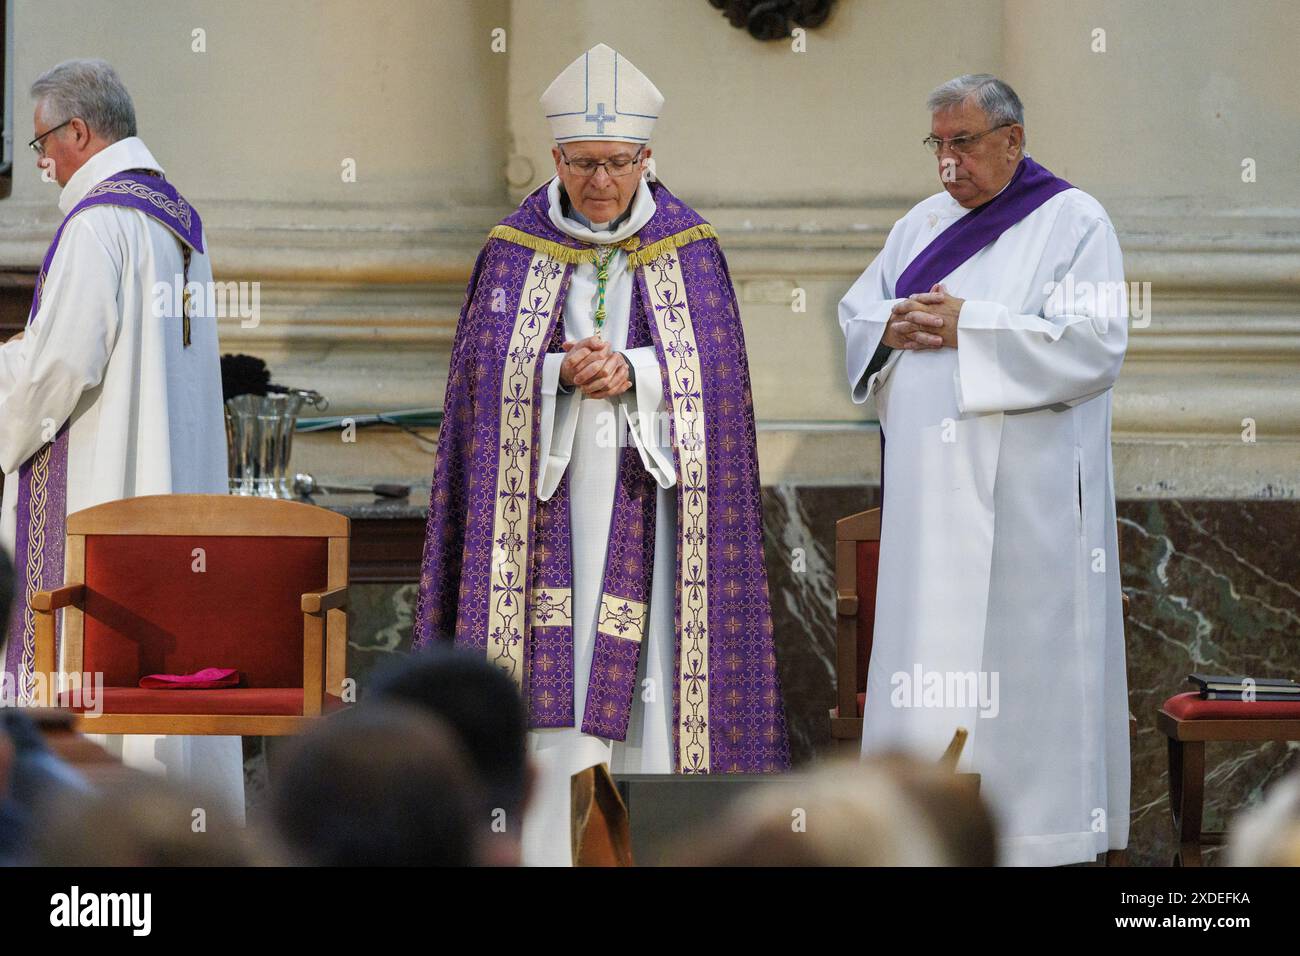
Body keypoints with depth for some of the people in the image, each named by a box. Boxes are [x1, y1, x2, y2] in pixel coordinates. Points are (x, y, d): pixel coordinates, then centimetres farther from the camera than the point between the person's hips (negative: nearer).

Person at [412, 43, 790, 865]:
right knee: (548, 670, -6)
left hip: (649, 490, 0)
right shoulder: (516, 249, 6)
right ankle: (550, 847, -5)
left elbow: (716, 368, 0)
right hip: (546, 489, 0)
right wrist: (563, 373, -17)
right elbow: (484, 367, 1)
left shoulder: (688, 249, 6)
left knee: (643, 659, -5)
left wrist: (632, 374, -17)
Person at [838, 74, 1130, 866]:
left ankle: (1036, 828, -1)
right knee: (928, 663, 5)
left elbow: (1097, 343, -14)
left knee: (1022, 664, -6)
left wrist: (967, 327, -16)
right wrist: (892, 325, -6)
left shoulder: (1072, 221, -3)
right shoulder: (922, 226, 16)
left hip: (1022, 497, -6)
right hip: (929, 489, 6)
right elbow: (854, 316, 18)